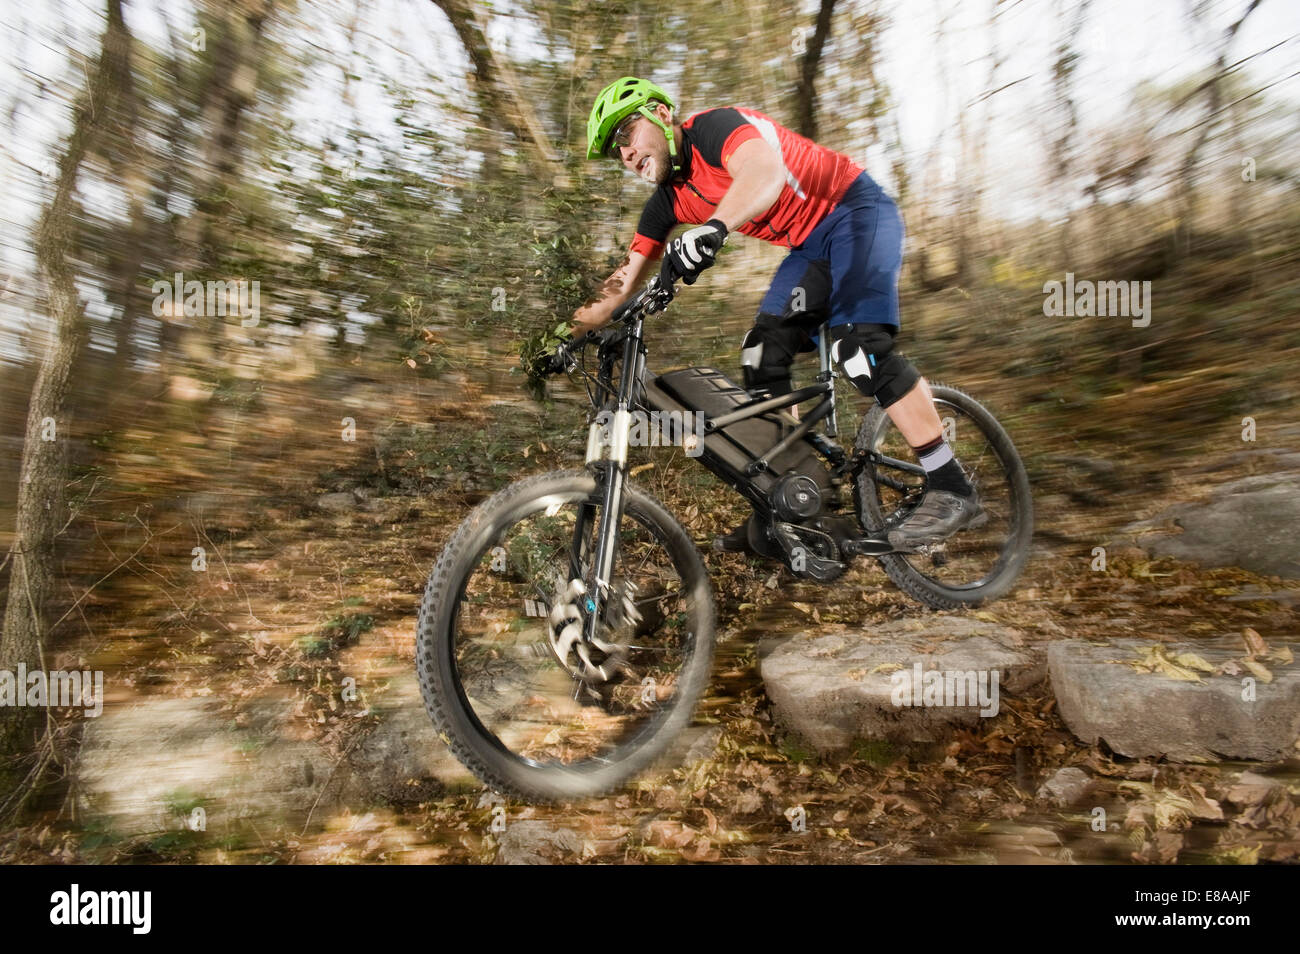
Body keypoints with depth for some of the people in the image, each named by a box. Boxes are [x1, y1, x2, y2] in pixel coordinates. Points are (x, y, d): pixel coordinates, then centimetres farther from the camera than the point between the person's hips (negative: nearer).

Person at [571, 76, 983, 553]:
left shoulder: (713, 125, -19)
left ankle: (951, 488, -21)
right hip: (811, 246, 8)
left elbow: (766, 168, -42)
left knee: (857, 344, -27)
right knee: (761, 359, -3)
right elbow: (627, 275, 8)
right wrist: (571, 330, 2)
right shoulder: (668, 201, 5)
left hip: (857, 212, -8)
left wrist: (713, 228, -59)